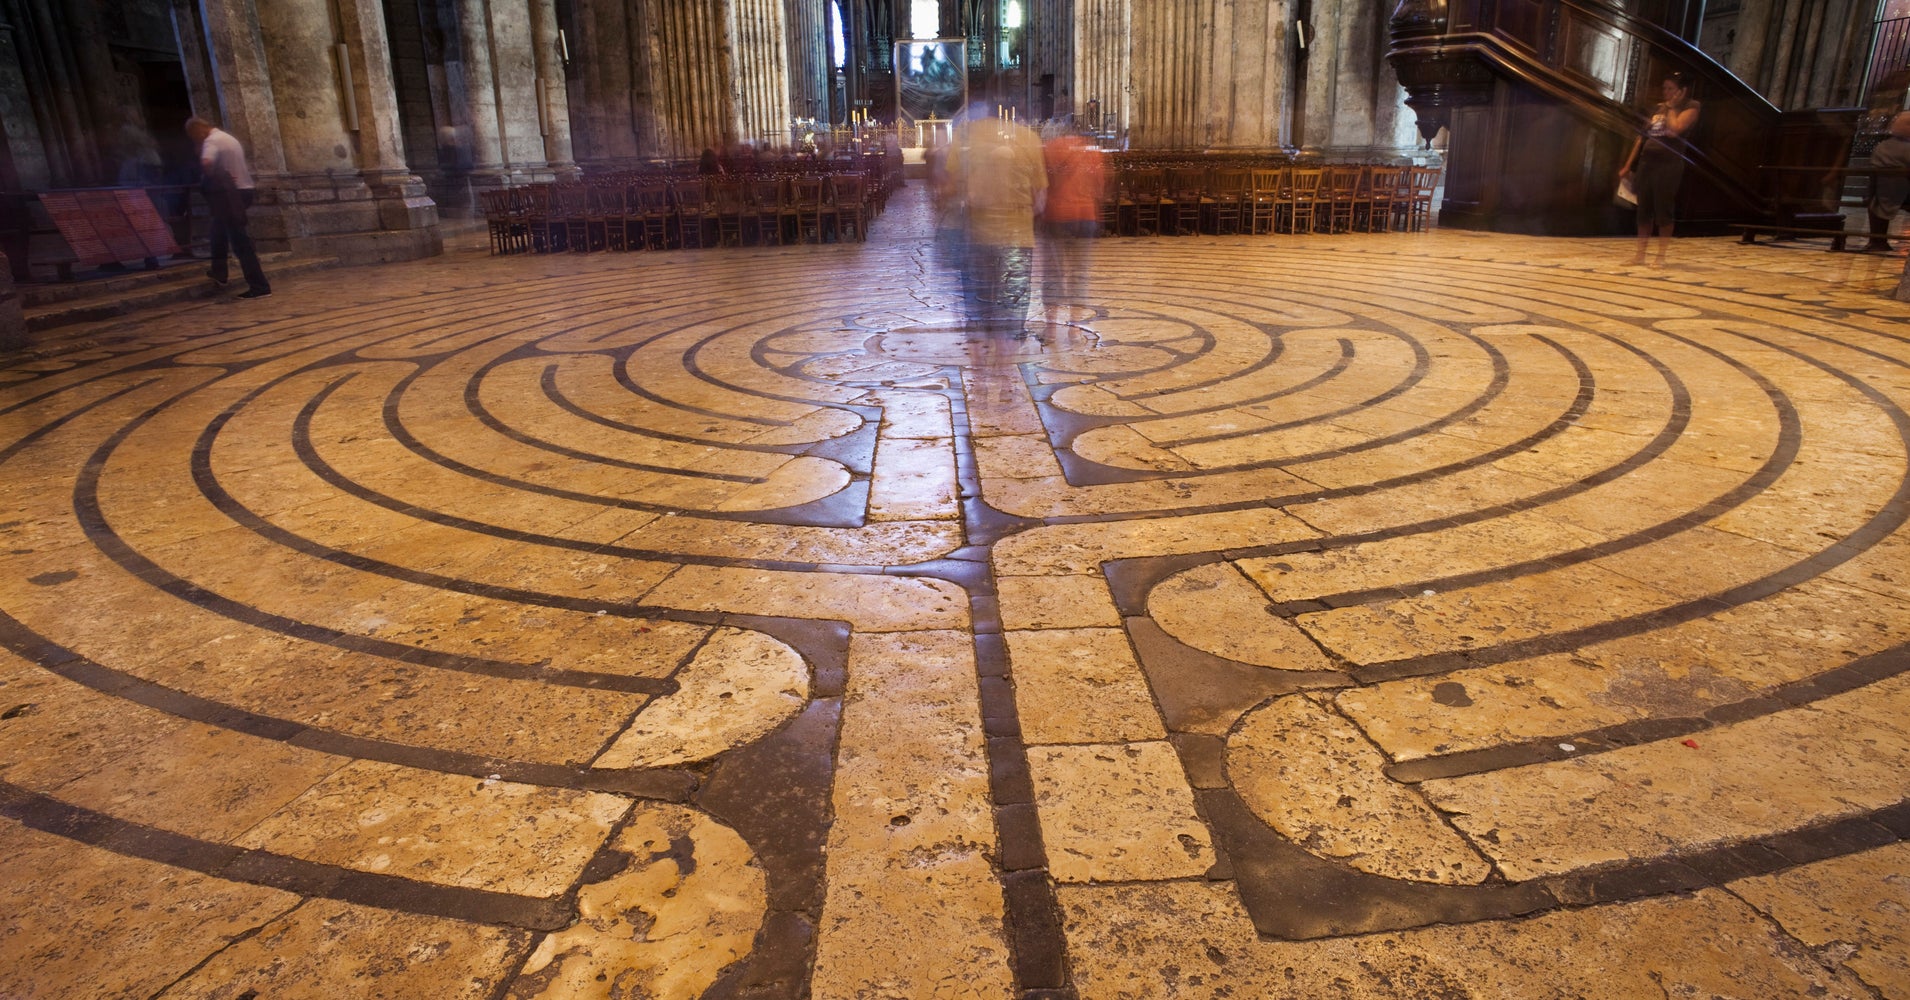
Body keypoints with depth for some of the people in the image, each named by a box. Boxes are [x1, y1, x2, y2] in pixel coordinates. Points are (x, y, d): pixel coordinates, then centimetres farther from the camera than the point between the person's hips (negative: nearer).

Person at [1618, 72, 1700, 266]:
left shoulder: (1690, 108, -1)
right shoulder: (1656, 109, 17)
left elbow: (1674, 130, -18)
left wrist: (1672, 108, -5)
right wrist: (1628, 166, 14)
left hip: (1668, 165, -6)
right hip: (1646, 163, 6)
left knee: (1663, 212, -4)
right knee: (1643, 211, 6)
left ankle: (1661, 256, 2)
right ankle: (1640, 255, 11)